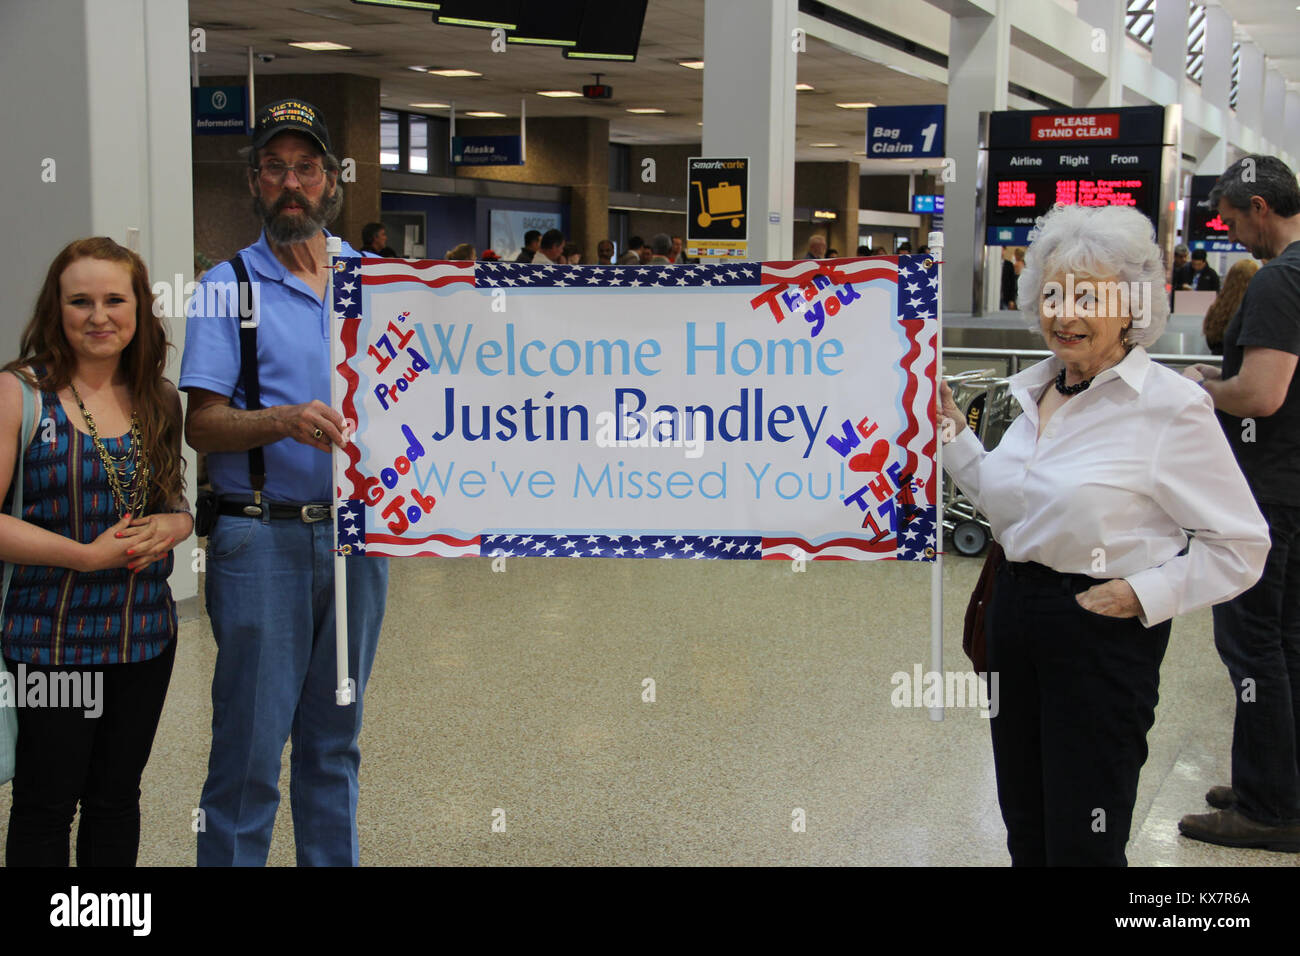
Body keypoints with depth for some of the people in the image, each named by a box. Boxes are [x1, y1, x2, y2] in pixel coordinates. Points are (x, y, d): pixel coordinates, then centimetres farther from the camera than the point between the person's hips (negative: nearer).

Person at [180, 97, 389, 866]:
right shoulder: (229, 286, 0)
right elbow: (202, 425, -8)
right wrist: (282, 421, -26)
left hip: (358, 533, 4)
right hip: (264, 539, -4)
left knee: (335, 738, 14)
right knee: (251, 745, -1)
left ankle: (334, 860, 26)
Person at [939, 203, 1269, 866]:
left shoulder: (1170, 405, -14)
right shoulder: (1036, 391, 9)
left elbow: (1240, 545, -10)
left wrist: (1142, 594, -17)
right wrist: (955, 437, 14)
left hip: (1102, 633, -7)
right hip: (1016, 613, 7)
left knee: (1081, 846, 1)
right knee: (1026, 834, 17)